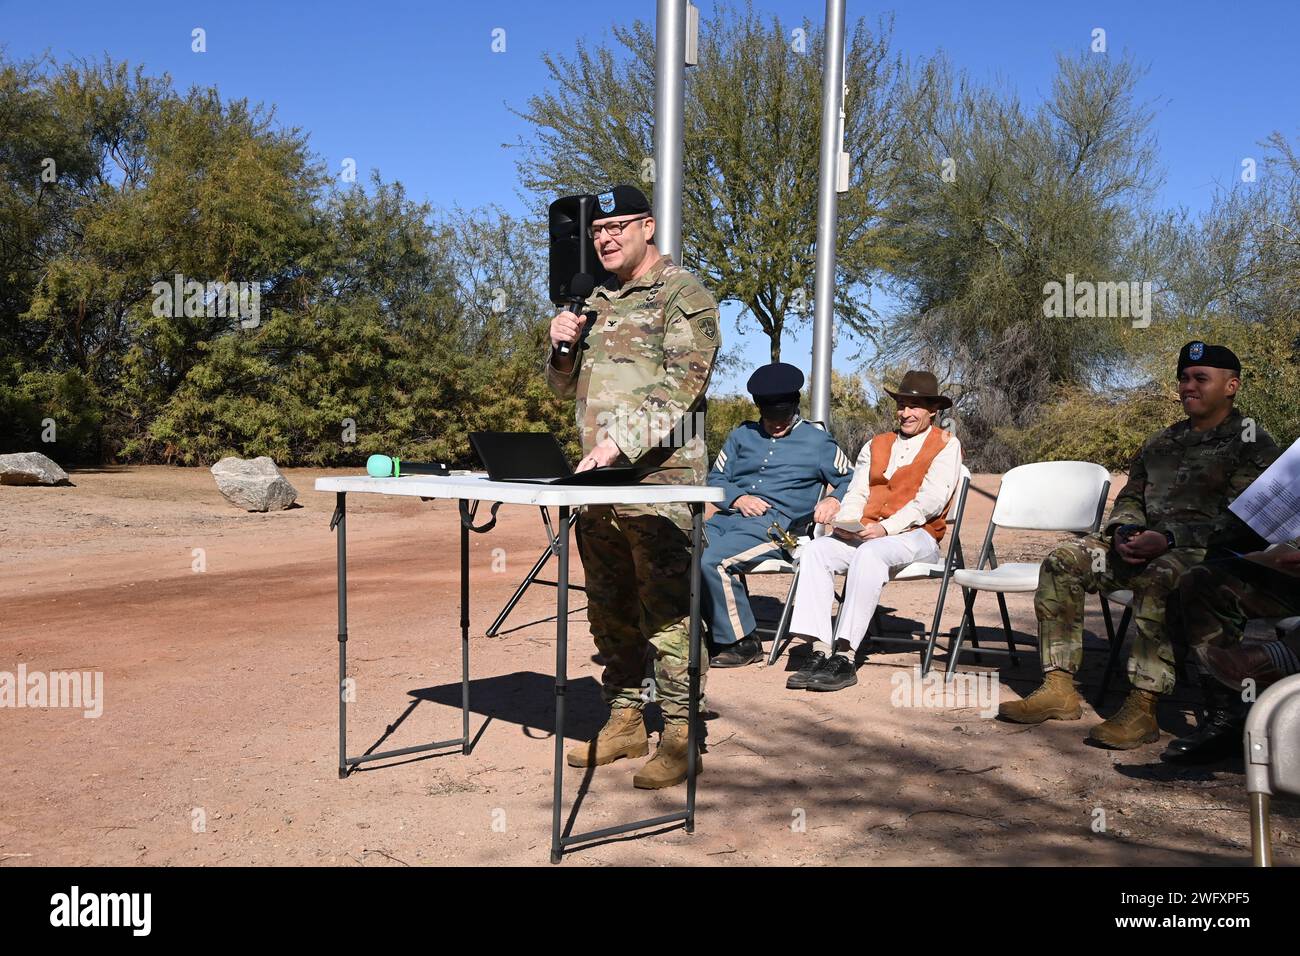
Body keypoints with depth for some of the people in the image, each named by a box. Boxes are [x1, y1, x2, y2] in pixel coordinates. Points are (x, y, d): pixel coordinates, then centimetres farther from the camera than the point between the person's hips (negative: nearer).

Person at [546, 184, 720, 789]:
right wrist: (562, 347, 2)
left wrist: (621, 442, -26)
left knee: (668, 611, -5)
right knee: (609, 609, 13)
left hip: (660, 480, -7)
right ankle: (625, 721, 25)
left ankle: (679, 735, 4)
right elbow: (565, 389, 24)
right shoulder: (596, 301, 20)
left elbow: (680, 384, -17)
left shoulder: (683, 296, -3)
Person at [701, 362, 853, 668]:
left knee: (711, 560, -32)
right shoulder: (742, 435, 23)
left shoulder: (817, 442, 14)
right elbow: (715, 478, 20)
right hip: (727, 517, 5)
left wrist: (835, 500, -5)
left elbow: (850, 480, 17)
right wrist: (738, 498, -1)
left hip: (776, 526, -4)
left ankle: (740, 642, -17)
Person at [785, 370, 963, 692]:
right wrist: (845, 521, -8)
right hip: (864, 533, 5)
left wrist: (886, 527, -20)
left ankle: (845, 657, -36)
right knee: (815, 549, -23)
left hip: (917, 536, -5)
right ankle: (819, 651, -30)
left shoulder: (946, 445, 7)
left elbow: (931, 500, -7)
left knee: (869, 554, -36)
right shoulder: (876, 444, 24)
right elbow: (856, 493, 15)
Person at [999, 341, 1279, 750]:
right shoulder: (1161, 443, 23)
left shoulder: (1252, 444, 1)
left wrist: (1169, 540, -25)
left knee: (1158, 578, -40)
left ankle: (1142, 708, -40)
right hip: (1145, 547, 7)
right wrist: (1123, 532, -5)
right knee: (1062, 562, -14)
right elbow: (1131, 497, 21)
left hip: (1208, 550, -6)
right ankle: (1059, 688, -18)